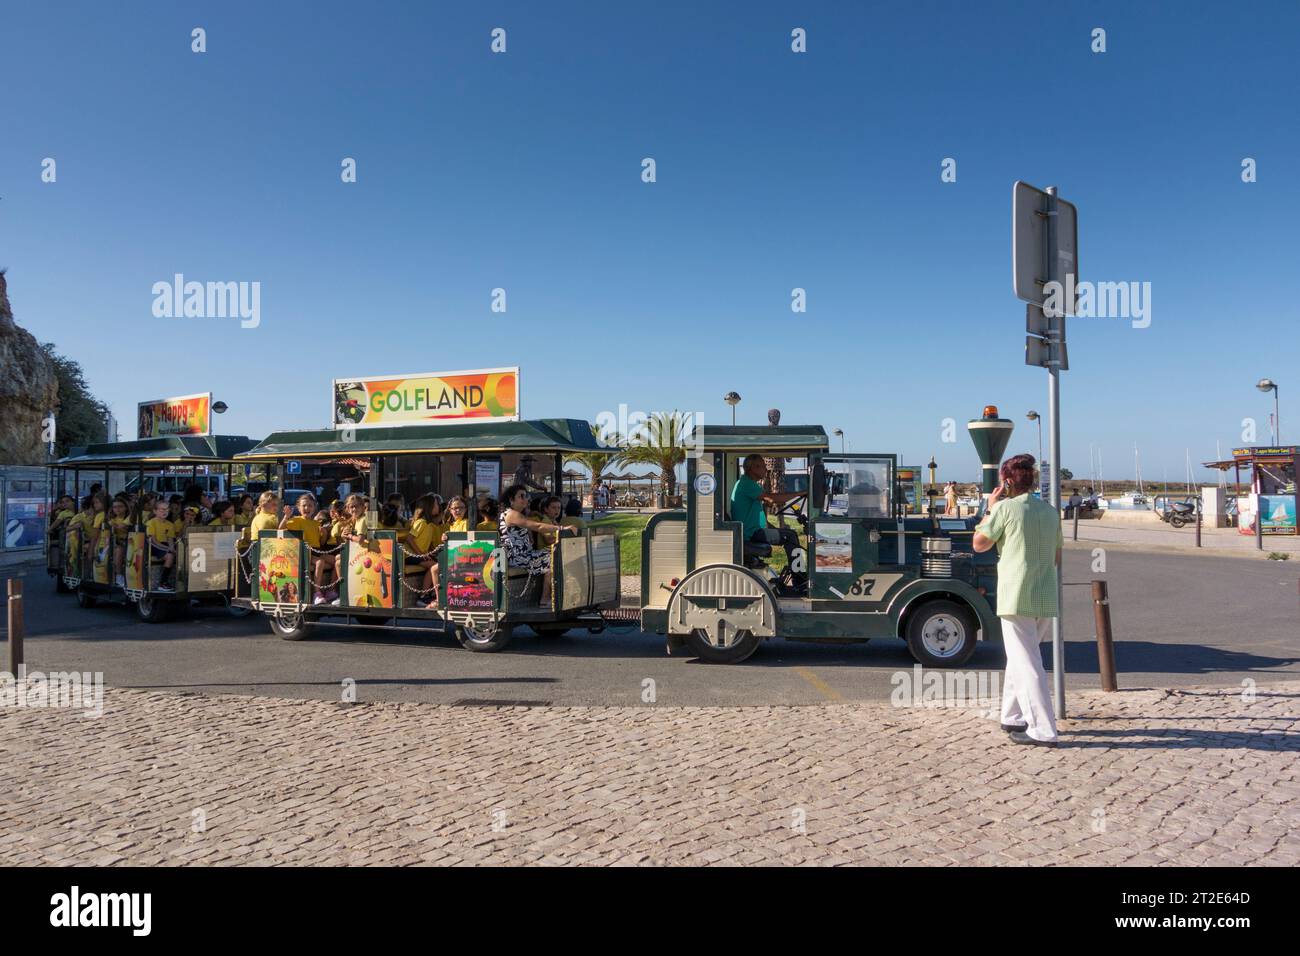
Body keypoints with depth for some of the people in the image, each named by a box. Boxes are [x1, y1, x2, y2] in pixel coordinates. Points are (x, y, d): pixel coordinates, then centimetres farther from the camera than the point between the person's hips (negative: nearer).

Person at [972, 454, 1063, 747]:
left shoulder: (1005, 508, -8)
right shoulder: (1050, 511, 11)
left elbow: (979, 544, -1)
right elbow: (1057, 556, 17)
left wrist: (990, 510, 6)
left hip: (1017, 599, -7)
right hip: (1046, 599, 7)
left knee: (1026, 664, -5)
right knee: (1019, 657, 21)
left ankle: (1043, 731, -7)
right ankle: (1013, 717, 28)